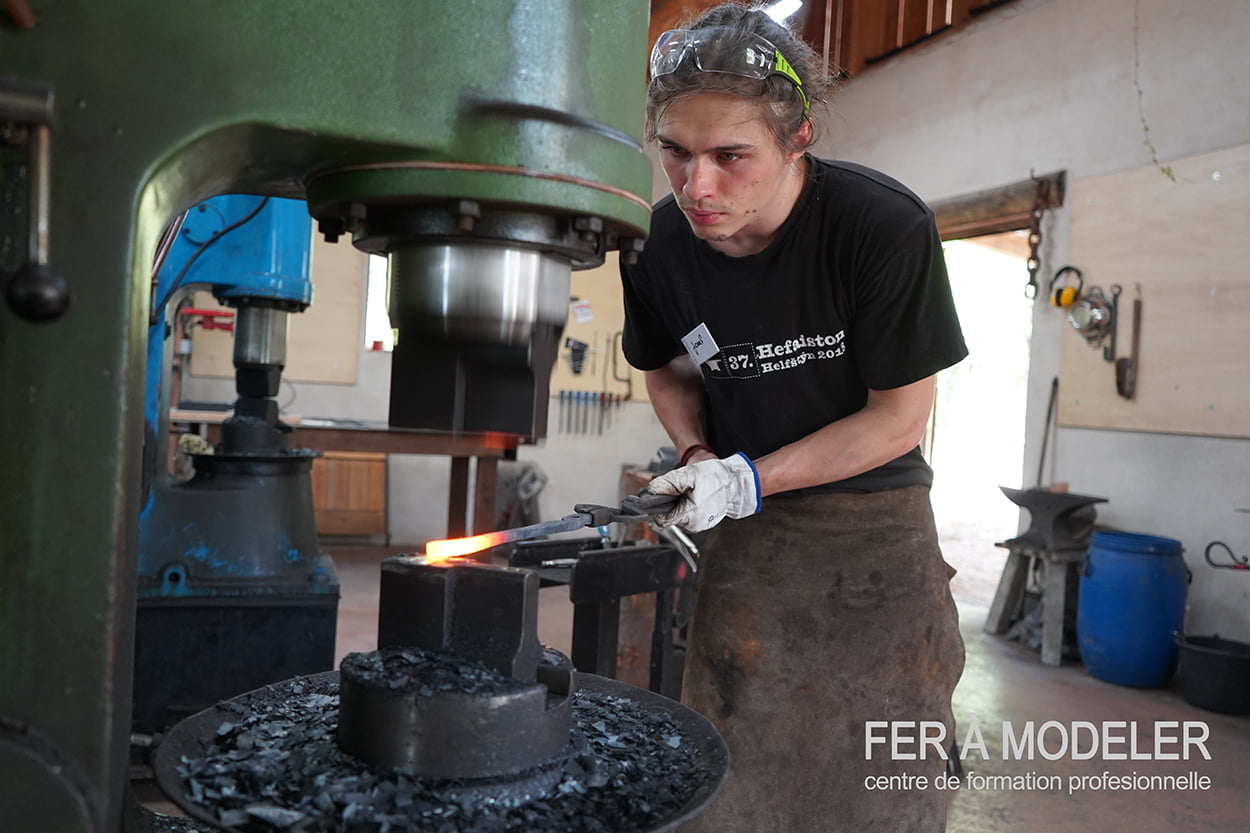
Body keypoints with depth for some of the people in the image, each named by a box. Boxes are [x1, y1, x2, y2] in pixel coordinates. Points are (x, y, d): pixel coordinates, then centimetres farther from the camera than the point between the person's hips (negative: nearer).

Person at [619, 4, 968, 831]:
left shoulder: (888, 226, -21)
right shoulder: (658, 246, -9)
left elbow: (898, 420, -14)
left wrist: (749, 479, -20)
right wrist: (697, 456, -8)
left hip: (874, 523, -2)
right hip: (748, 527, 3)